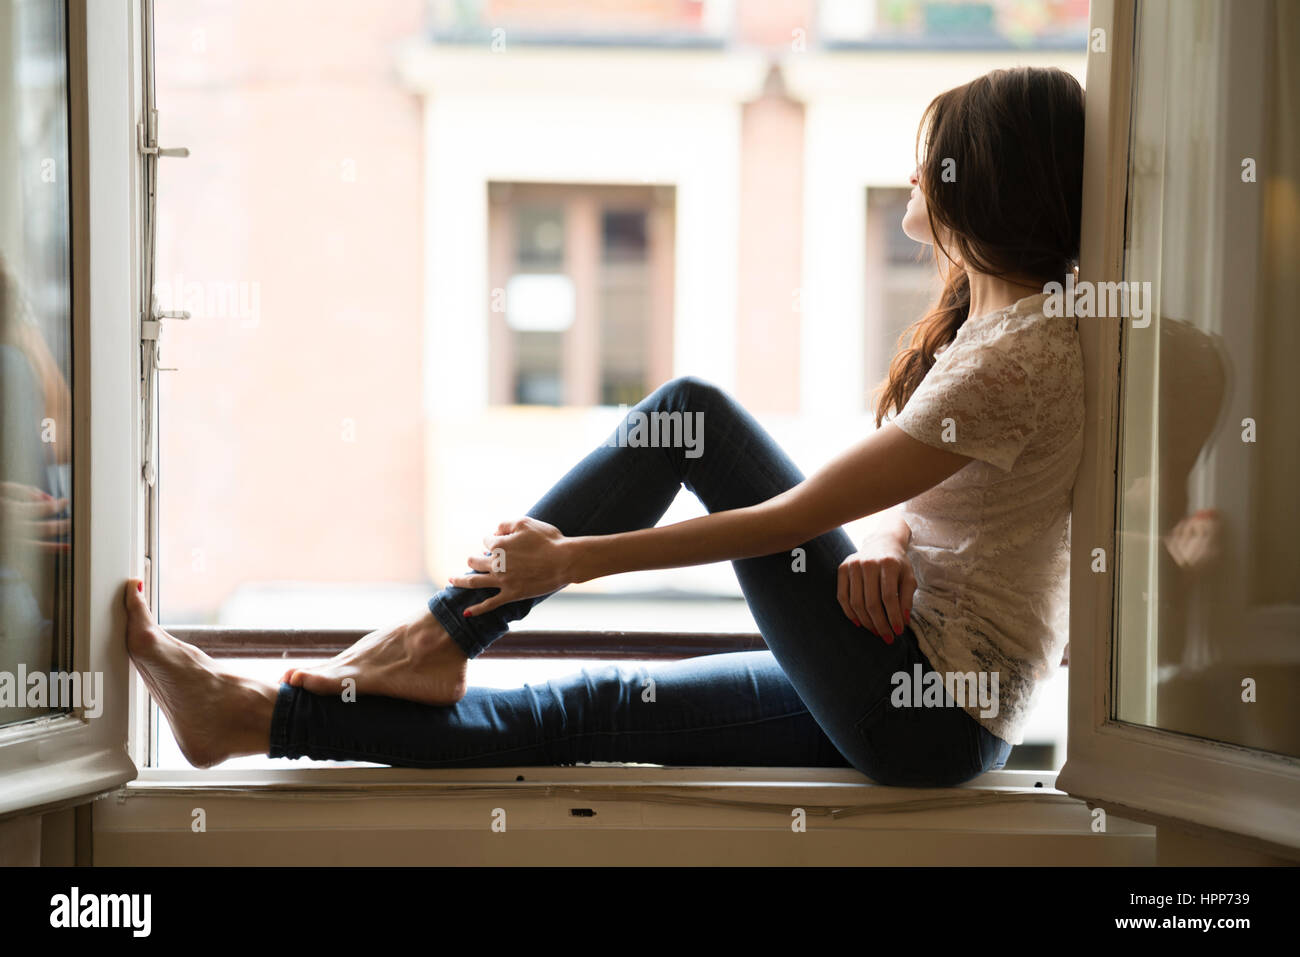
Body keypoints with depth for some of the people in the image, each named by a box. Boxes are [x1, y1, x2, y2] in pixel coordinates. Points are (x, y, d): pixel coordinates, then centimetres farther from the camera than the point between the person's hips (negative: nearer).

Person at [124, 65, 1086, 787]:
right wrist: (886, 542, -11)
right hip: (906, 685, 9)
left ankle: (437, 641, -7)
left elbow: (795, 519, -21)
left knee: (694, 412, -12)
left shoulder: (1024, 352, -19)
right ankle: (251, 715, 0)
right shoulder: (981, 317, 13)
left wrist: (572, 558, -16)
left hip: (935, 712, -9)